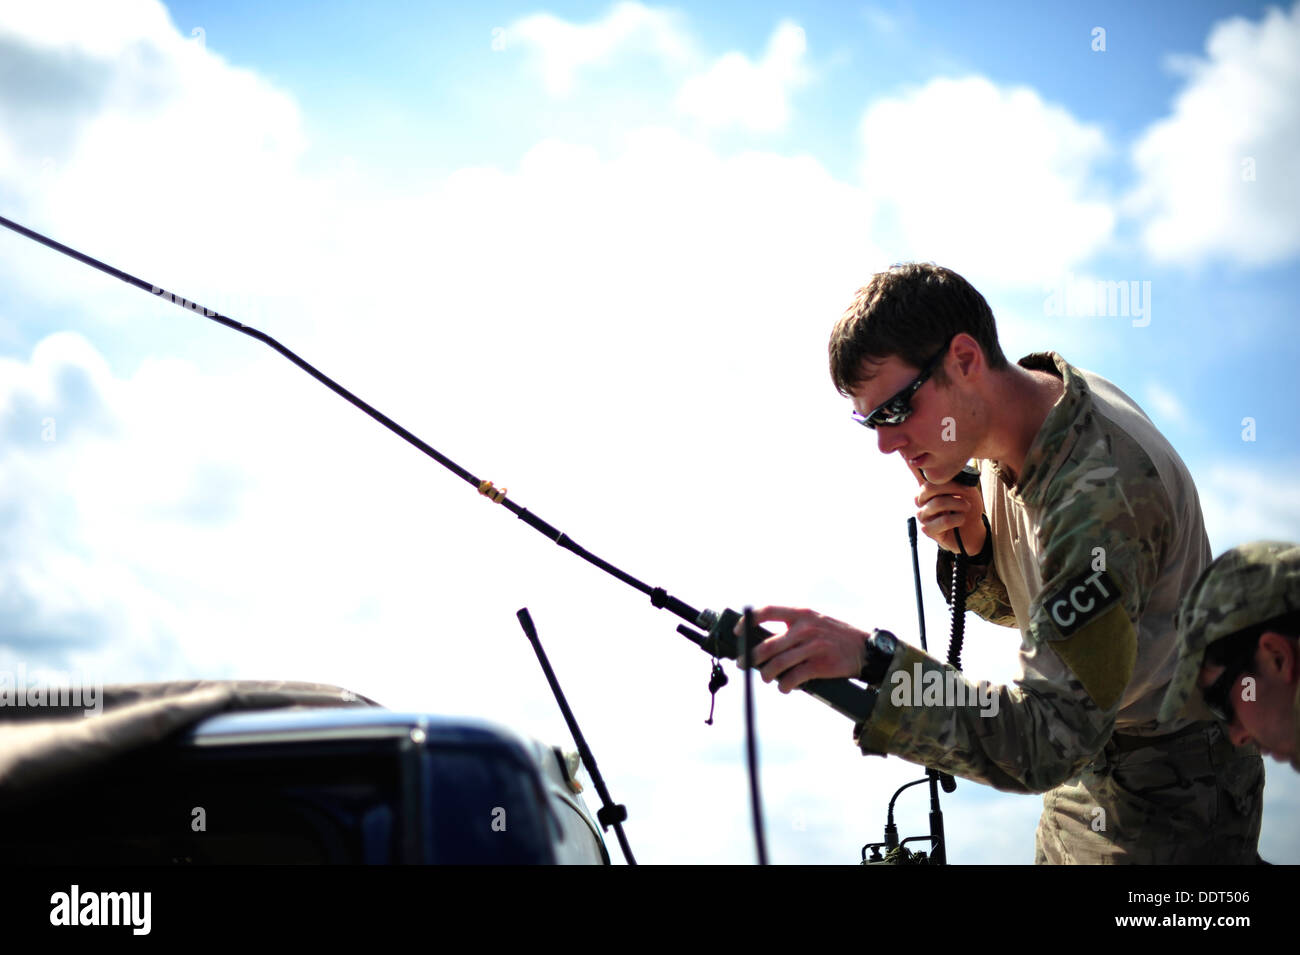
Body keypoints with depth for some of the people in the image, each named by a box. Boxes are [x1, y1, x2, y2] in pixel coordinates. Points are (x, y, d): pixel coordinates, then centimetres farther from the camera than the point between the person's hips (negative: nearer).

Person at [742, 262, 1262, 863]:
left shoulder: (1102, 491, -33)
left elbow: (1053, 741, -37)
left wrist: (872, 662, -45)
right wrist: (973, 550, -13)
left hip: (1170, 806, -8)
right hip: (1090, 763, 8)